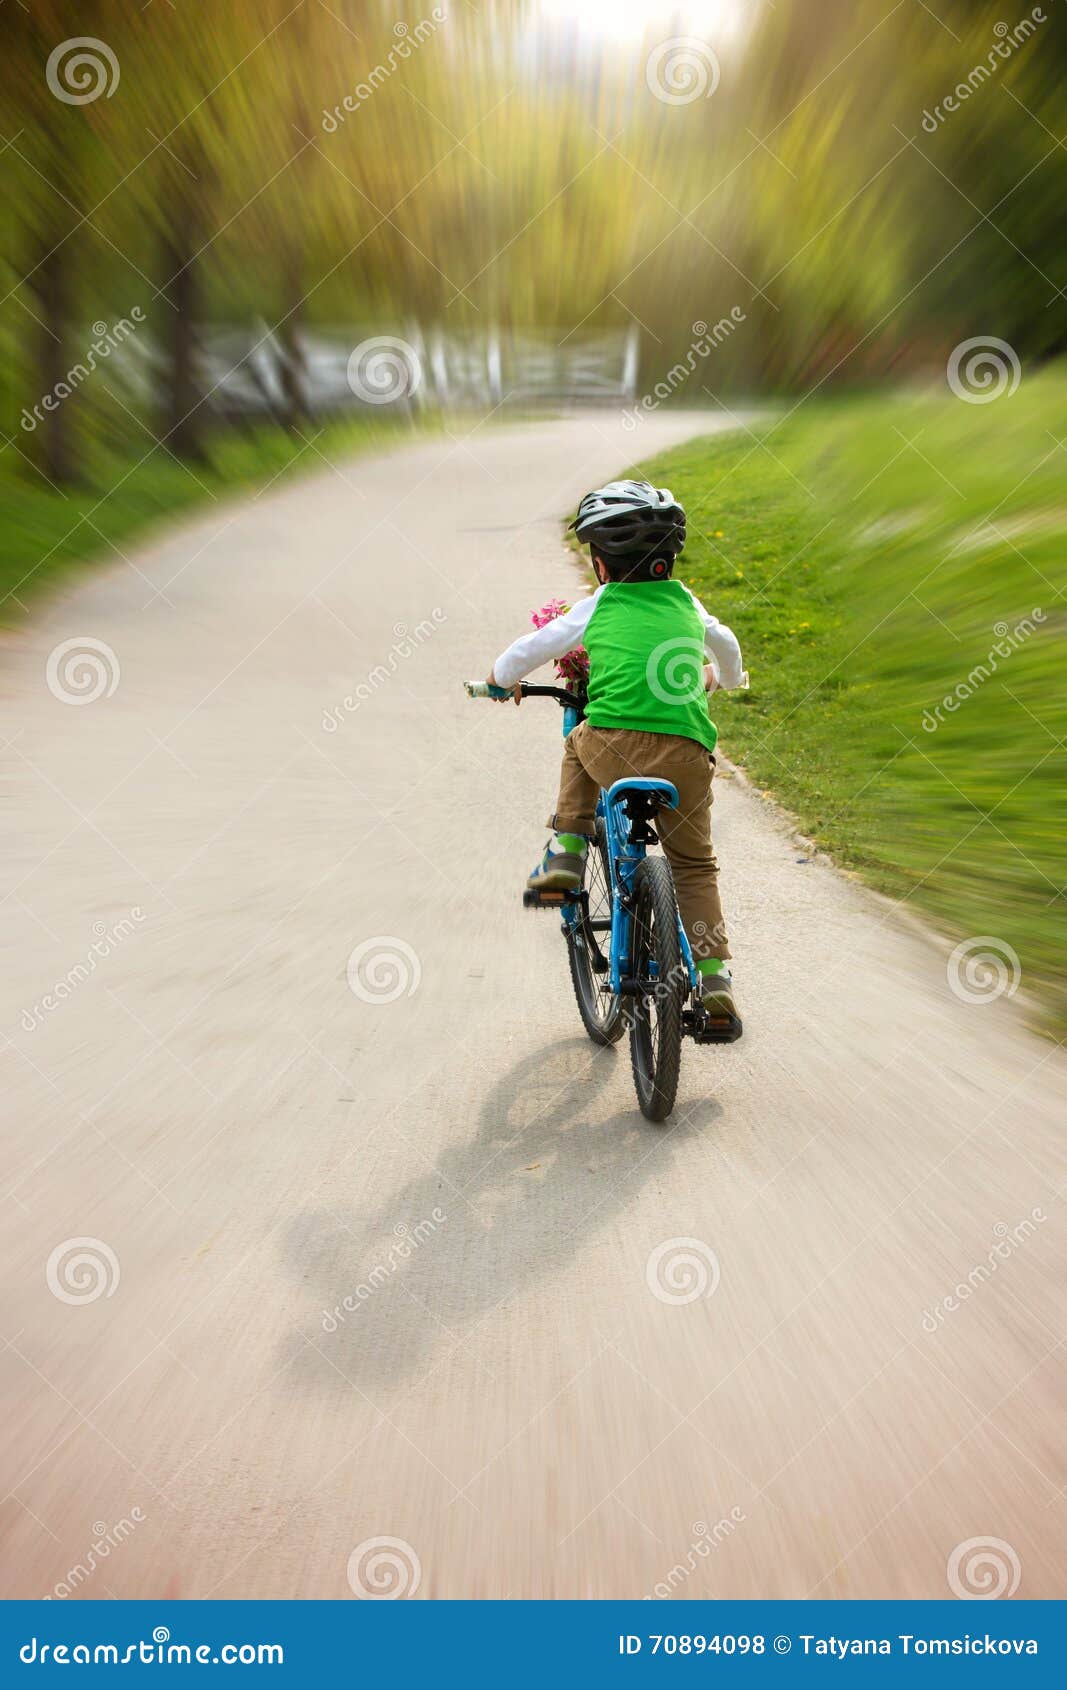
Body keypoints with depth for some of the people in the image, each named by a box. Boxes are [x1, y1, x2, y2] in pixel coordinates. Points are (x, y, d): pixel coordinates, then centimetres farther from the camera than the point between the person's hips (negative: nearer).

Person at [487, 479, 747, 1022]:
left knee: (579, 743, 33)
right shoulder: (686, 602, 22)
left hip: (615, 745, -2)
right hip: (687, 753, 3)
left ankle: (565, 852, 21)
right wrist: (724, 677, 64)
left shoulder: (598, 606, 12)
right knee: (694, 864, 20)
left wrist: (504, 679, 41)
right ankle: (713, 977, 15)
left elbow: (527, 651, 19)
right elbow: (725, 644, 42)